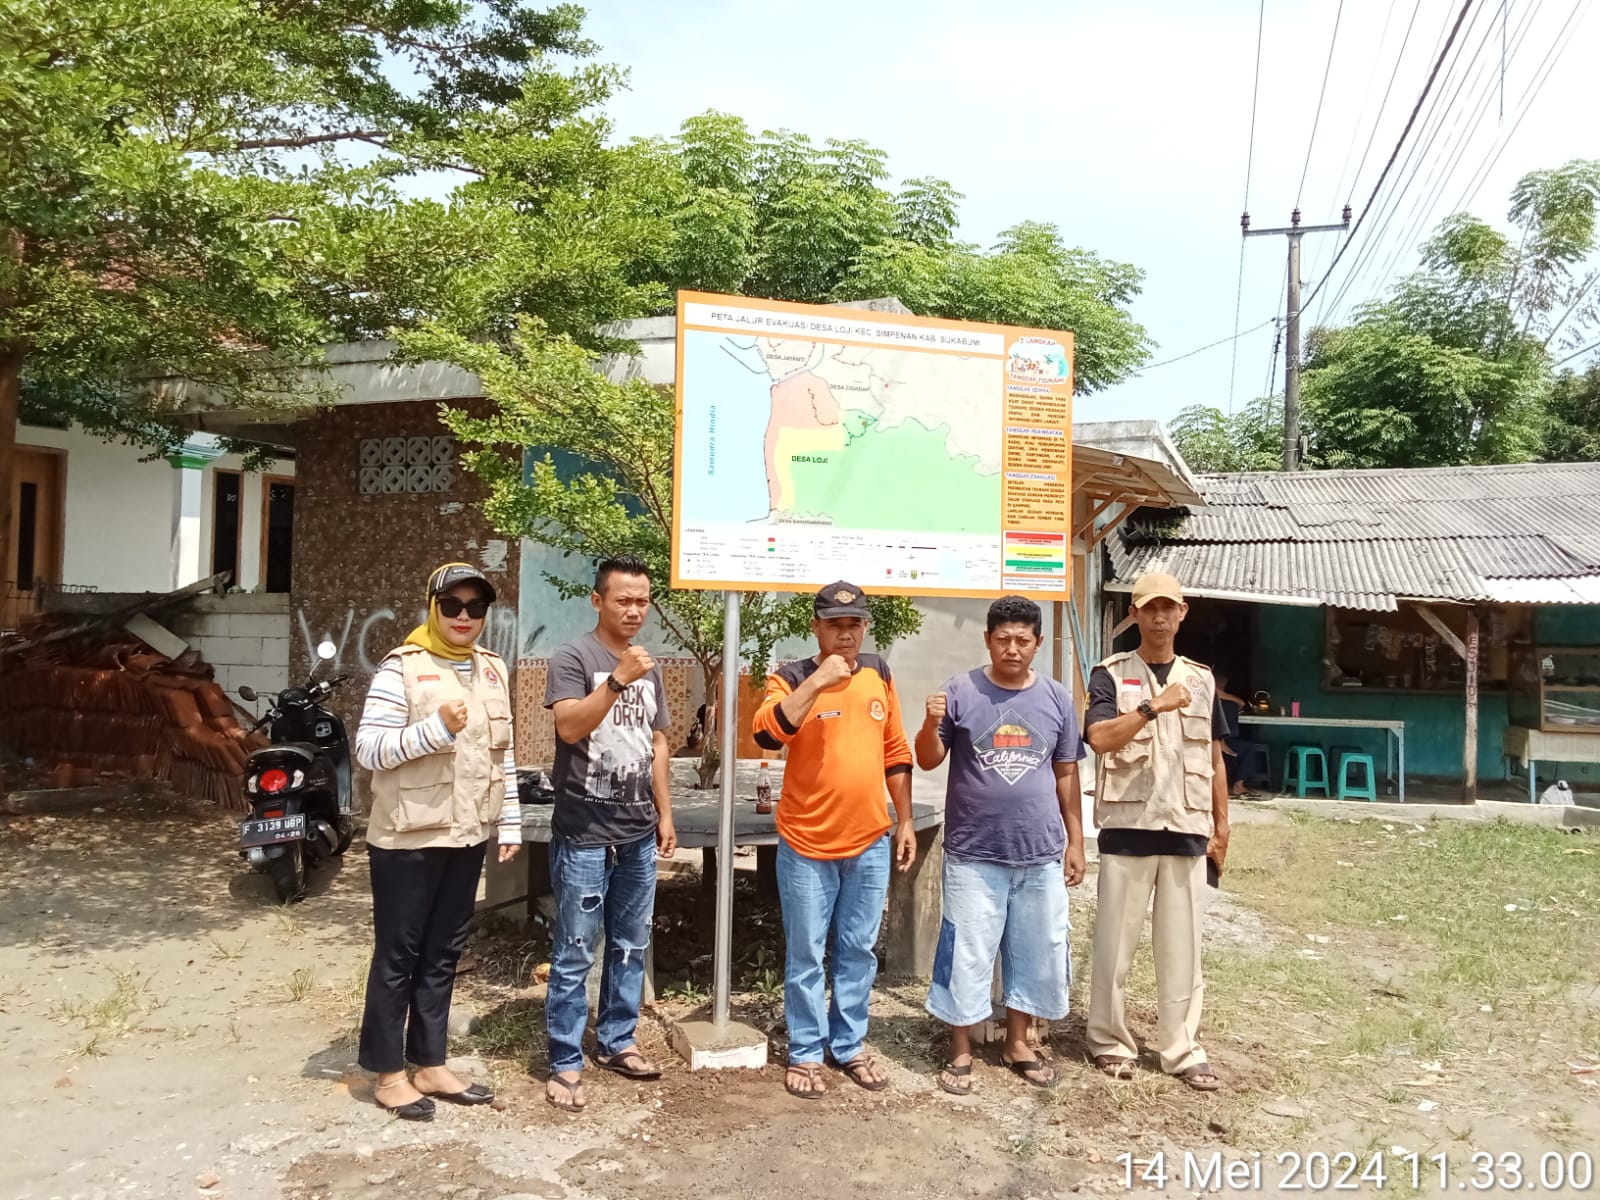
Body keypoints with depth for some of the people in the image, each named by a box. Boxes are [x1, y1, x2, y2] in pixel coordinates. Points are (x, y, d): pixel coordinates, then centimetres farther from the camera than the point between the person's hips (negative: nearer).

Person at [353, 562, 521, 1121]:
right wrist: (436, 728, -27)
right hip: (408, 839, -6)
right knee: (397, 956, 6)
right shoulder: (402, 668, -12)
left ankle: (430, 1065, 28)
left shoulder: (493, 670, 9)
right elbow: (367, 750, -16)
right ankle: (388, 1072, 21)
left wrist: (510, 823, 11)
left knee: (442, 955, 15)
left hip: (467, 837, 6)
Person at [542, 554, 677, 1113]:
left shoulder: (650, 667, 12)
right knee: (574, 954, 0)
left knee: (631, 946, 14)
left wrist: (665, 814, 13)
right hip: (584, 835, -6)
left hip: (638, 833, 6)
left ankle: (617, 1042, 28)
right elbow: (569, 727, -20)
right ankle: (565, 1064, 10)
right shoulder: (573, 657, -7)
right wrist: (618, 679, -29)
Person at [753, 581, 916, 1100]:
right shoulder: (791, 678, -8)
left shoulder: (878, 673, 5)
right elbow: (768, 734, -27)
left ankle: (850, 1045, 30)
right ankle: (806, 1052, 23)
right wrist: (818, 680, -29)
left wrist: (905, 820, 11)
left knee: (858, 950, 15)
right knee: (806, 955, 8)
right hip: (807, 845, -4)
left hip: (870, 843, 4)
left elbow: (896, 751, 12)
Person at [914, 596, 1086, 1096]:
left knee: (1036, 952, 13)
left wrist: (1075, 840, 10)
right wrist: (931, 726, -25)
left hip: (1041, 854, 3)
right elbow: (929, 761, -4)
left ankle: (1017, 1042, 33)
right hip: (974, 854, -3)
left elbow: (1065, 774, 10)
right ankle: (961, 1052, 21)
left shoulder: (1057, 698, 3)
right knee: (967, 954, 4)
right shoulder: (961, 691, -6)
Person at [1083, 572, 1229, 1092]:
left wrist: (1221, 825, 11)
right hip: (1127, 829, -3)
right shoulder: (1112, 674, -1)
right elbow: (1100, 738, -16)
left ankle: (1182, 1048, 19)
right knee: (1115, 942, 5)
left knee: (1182, 946, 8)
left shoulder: (1200, 679, 11)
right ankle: (1111, 1041, 19)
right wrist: (1154, 706, -25)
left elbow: (1214, 759, 15)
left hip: (1187, 831, 3)